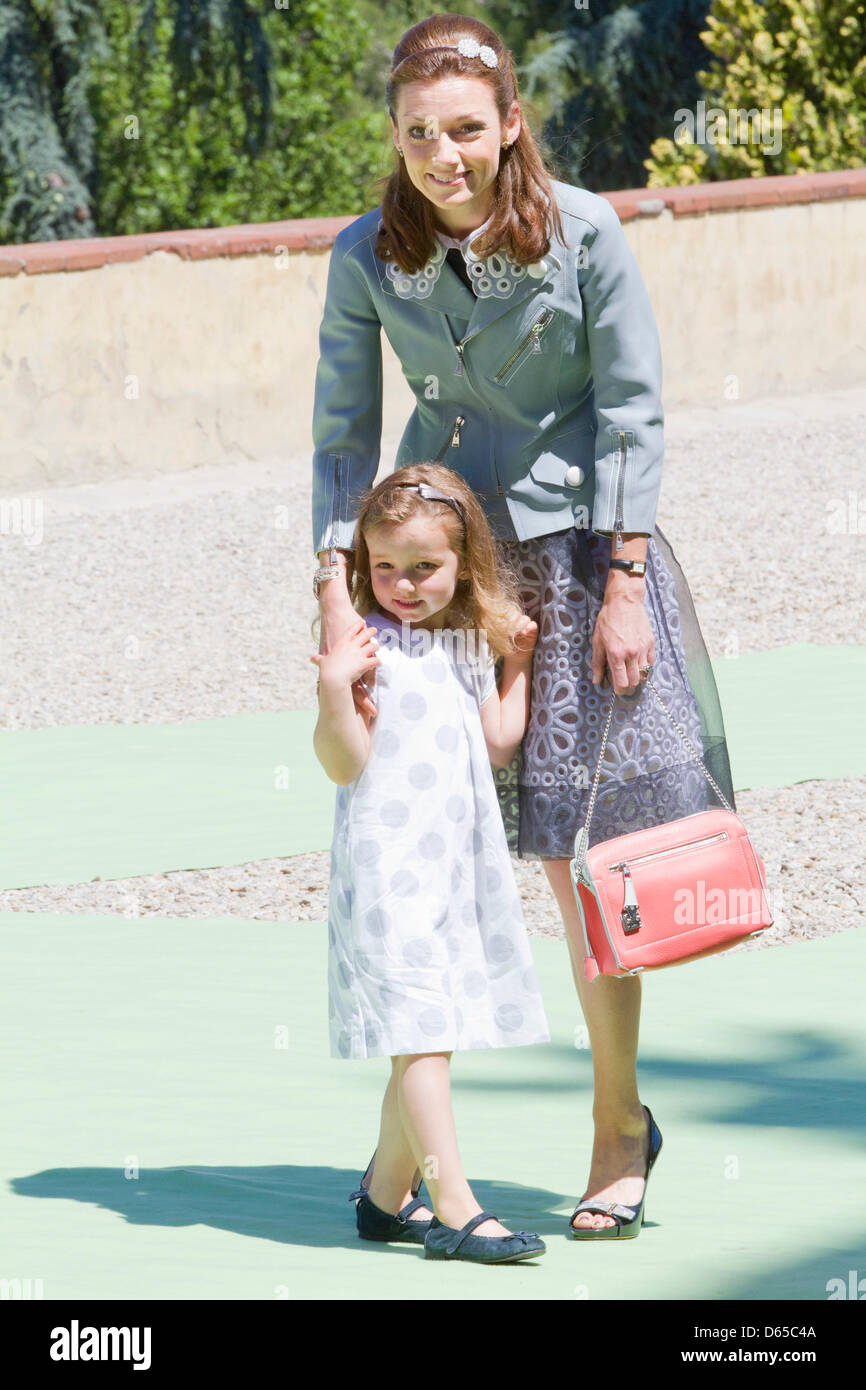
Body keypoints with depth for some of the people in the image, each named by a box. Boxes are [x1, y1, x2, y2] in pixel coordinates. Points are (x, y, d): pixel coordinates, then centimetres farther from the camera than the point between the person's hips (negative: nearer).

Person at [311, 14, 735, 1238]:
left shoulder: (584, 234, -13)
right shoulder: (368, 256, -6)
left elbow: (632, 415, -8)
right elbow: (343, 431, -2)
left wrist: (625, 585, -11)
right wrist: (337, 586, -12)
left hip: (576, 541, -2)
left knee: (585, 842, -3)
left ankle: (618, 1127, 9)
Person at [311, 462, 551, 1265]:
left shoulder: (467, 647, 12)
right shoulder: (369, 645, -9)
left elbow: (497, 743, 19)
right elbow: (342, 763, -14)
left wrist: (519, 664, 17)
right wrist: (335, 688, -28)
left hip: (457, 865, 8)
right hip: (388, 865, -8)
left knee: (425, 1041, 13)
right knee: (421, 1035, -12)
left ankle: (387, 1198, 24)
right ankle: (455, 1211, -16)